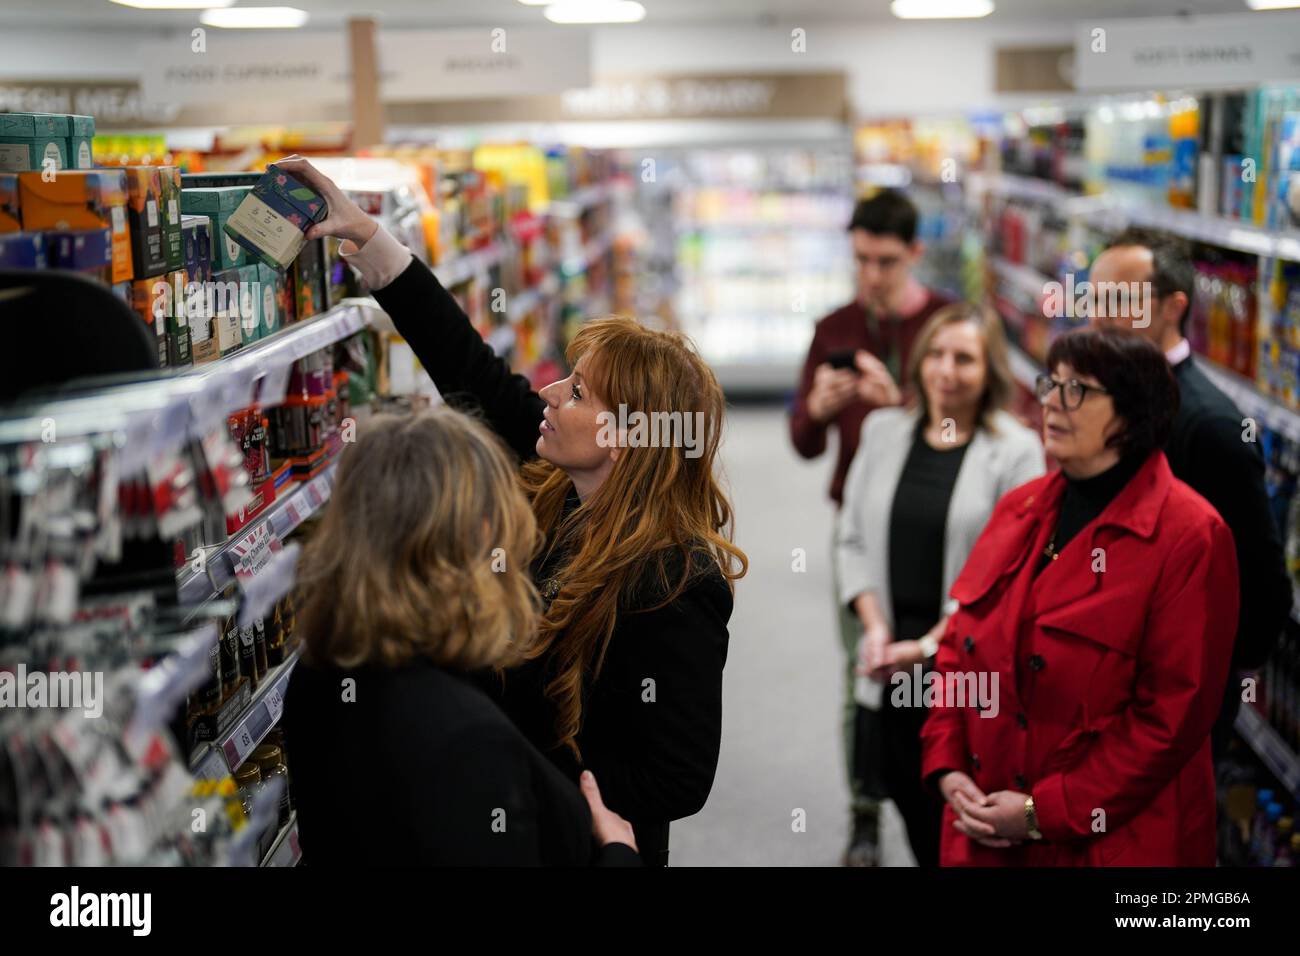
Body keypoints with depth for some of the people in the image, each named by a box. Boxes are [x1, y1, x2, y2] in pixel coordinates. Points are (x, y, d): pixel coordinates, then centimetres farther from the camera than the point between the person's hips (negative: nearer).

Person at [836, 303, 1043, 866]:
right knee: (907, 794, 10)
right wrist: (875, 626, -2)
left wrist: (931, 646, -15)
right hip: (894, 665, 4)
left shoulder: (1017, 451, -6)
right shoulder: (883, 431, 8)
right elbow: (854, 539, 10)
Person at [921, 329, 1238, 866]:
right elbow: (958, 647, 12)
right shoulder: (1018, 509, 8)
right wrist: (946, 767, -2)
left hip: (1113, 843, -5)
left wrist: (1044, 813, -17)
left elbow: (1174, 715, -16)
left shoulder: (1189, 538, -12)